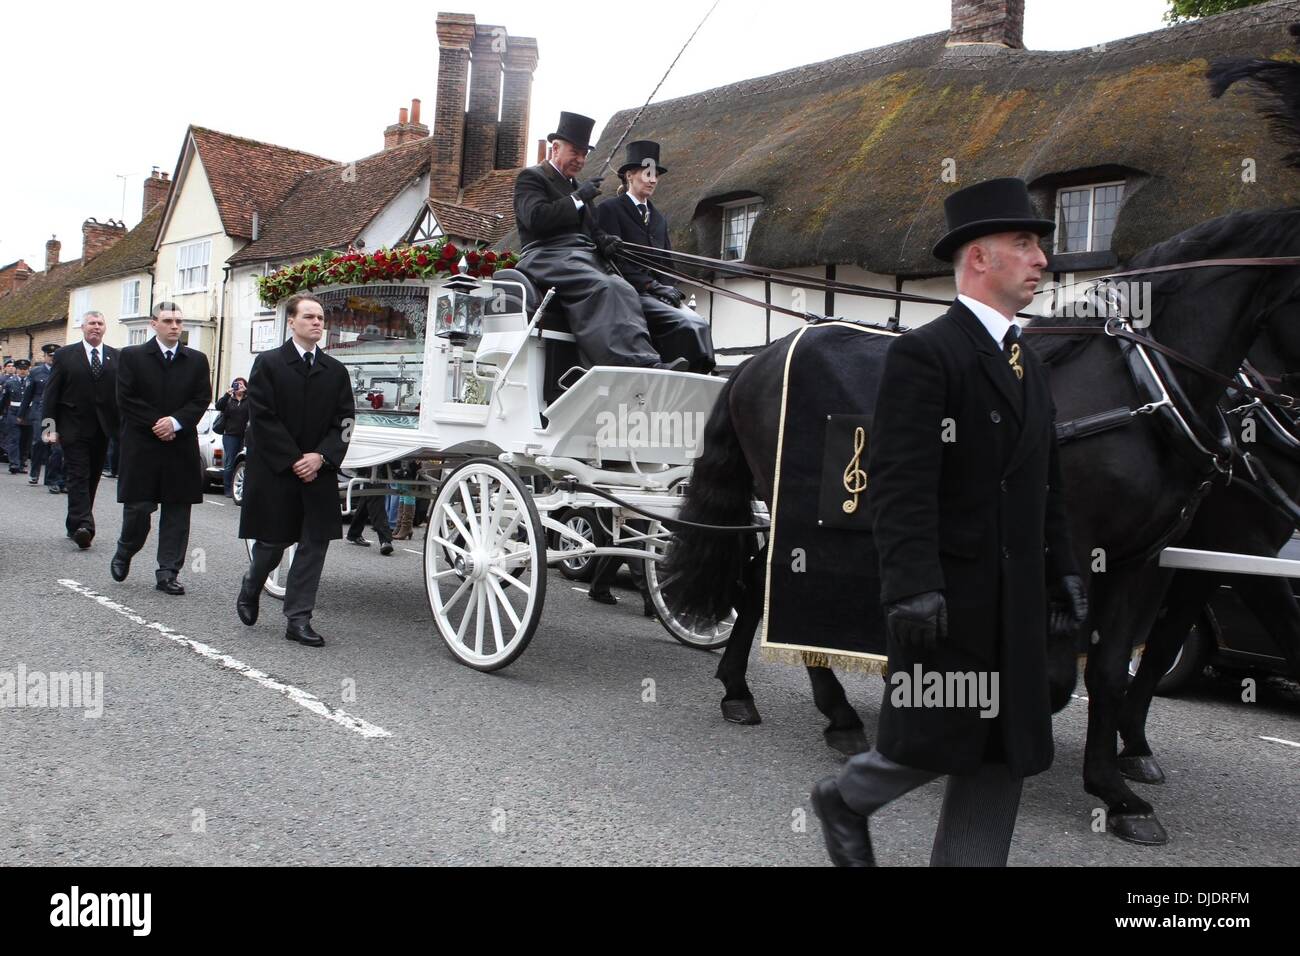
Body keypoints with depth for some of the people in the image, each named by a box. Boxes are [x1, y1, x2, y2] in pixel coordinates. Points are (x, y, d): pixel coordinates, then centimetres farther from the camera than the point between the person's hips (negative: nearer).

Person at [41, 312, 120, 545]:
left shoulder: (116, 357, 8)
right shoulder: (65, 355, 3)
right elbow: (51, 393, 1)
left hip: (102, 429, 3)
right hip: (74, 428, -3)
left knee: (92, 478, 9)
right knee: (78, 477, -9)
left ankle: (76, 525, 21)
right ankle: (83, 526, -18)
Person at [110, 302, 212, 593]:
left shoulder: (197, 360, 9)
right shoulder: (132, 356, 3)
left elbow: (202, 399, 2)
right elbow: (125, 399, -3)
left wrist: (175, 422, -13)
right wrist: (156, 424, -11)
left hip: (182, 447, 2)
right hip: (141, 446, -2)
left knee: (177, 511, 1)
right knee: (138, 507, 0)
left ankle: (167, 574, 7)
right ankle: (124, 553, 28)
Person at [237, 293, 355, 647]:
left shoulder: (336, 371, 10)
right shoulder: (268, 363, 0)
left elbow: (344, 421, 6)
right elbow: (262, 418, -7)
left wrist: (321, 457, -10)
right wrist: (293, 461, -13)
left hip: (319, 472, 3)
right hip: (274, 472, -3)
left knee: (315, 543, -1)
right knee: (273, 540, 5)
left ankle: (298, 618, 6)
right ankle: (249, 591, 34)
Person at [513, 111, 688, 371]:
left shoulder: (577, 186, 33)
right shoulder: (531, 177, 10)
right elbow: (535, 217, -9)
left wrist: (603, 241, 7)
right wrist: (577, 198, -7)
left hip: (585, 258, 7)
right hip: (548, 257, -7)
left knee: (623, 290, -26)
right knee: (600, 287, -35)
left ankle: (646, 362, -46)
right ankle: (638, 364, -49)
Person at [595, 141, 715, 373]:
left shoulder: (659, 217, 24)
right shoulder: (610, 209, 3)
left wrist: (671, 288, -2)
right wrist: (651, 285, -16)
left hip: (659, 293, 6)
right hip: (632, 293, -6)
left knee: (698, 325, -22)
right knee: (689, 324, -28)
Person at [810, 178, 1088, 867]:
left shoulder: (1028, 364, 16)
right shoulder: (923, 353, -11)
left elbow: (1046, 484, 19)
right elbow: (900, 484, -20)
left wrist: (1063, 573, 14)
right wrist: (914, 587, -26)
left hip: (1018, 601, 8)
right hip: (949, 597, -8)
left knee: (1003, 753, 11)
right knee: (933, 743, 2)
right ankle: (843, 800, 31)